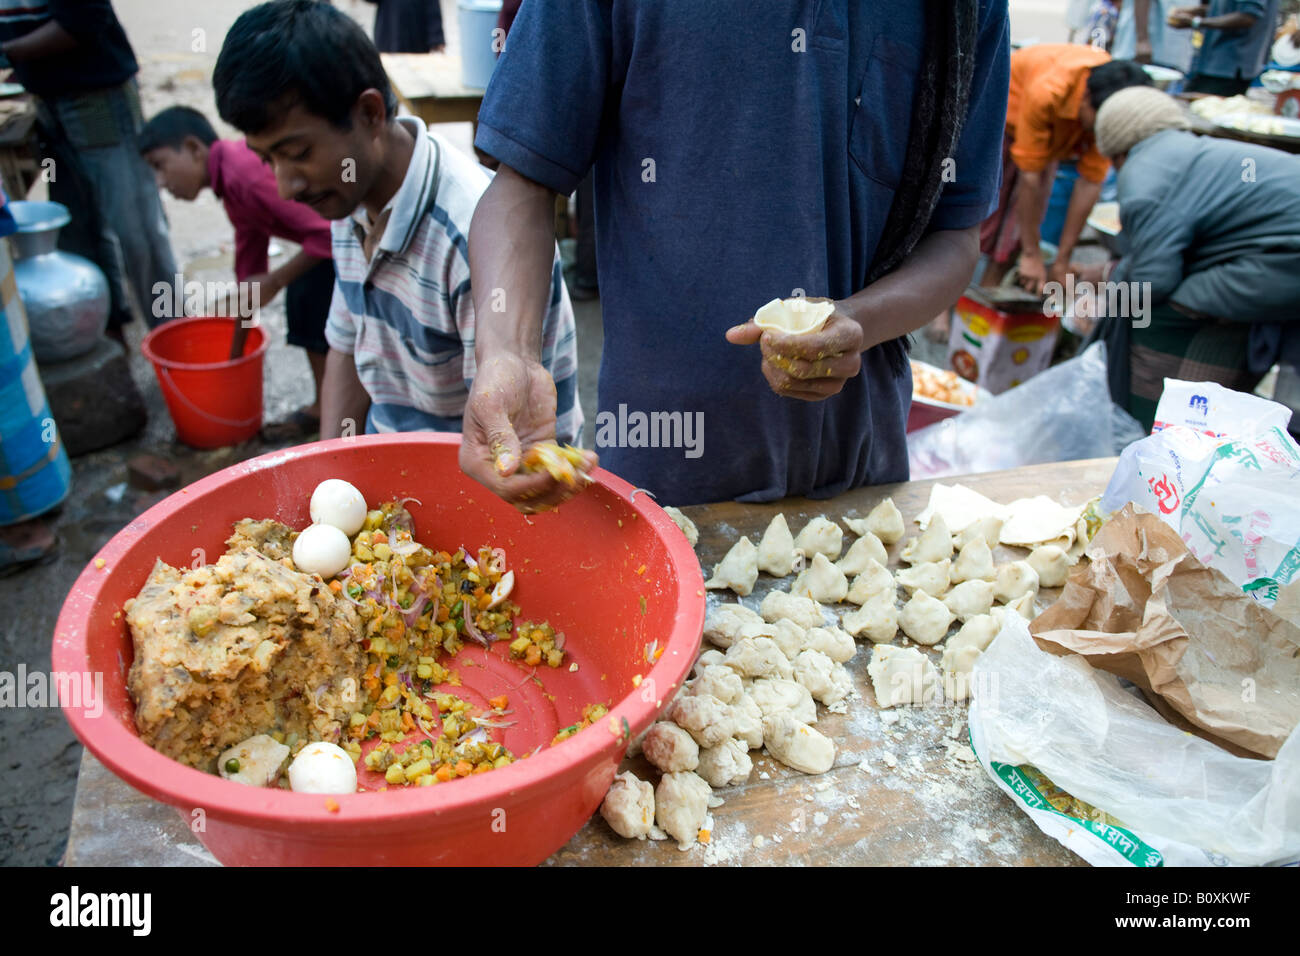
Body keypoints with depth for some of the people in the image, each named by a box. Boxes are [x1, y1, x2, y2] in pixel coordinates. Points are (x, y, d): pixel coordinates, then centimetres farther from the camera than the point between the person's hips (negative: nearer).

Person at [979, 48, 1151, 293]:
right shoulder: (1047, 92, -42)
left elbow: (1091, 182, -24)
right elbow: (1029, 175, -37)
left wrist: (1062, 260, -23)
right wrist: (1031, 254, -32)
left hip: (1049, 136, 4)